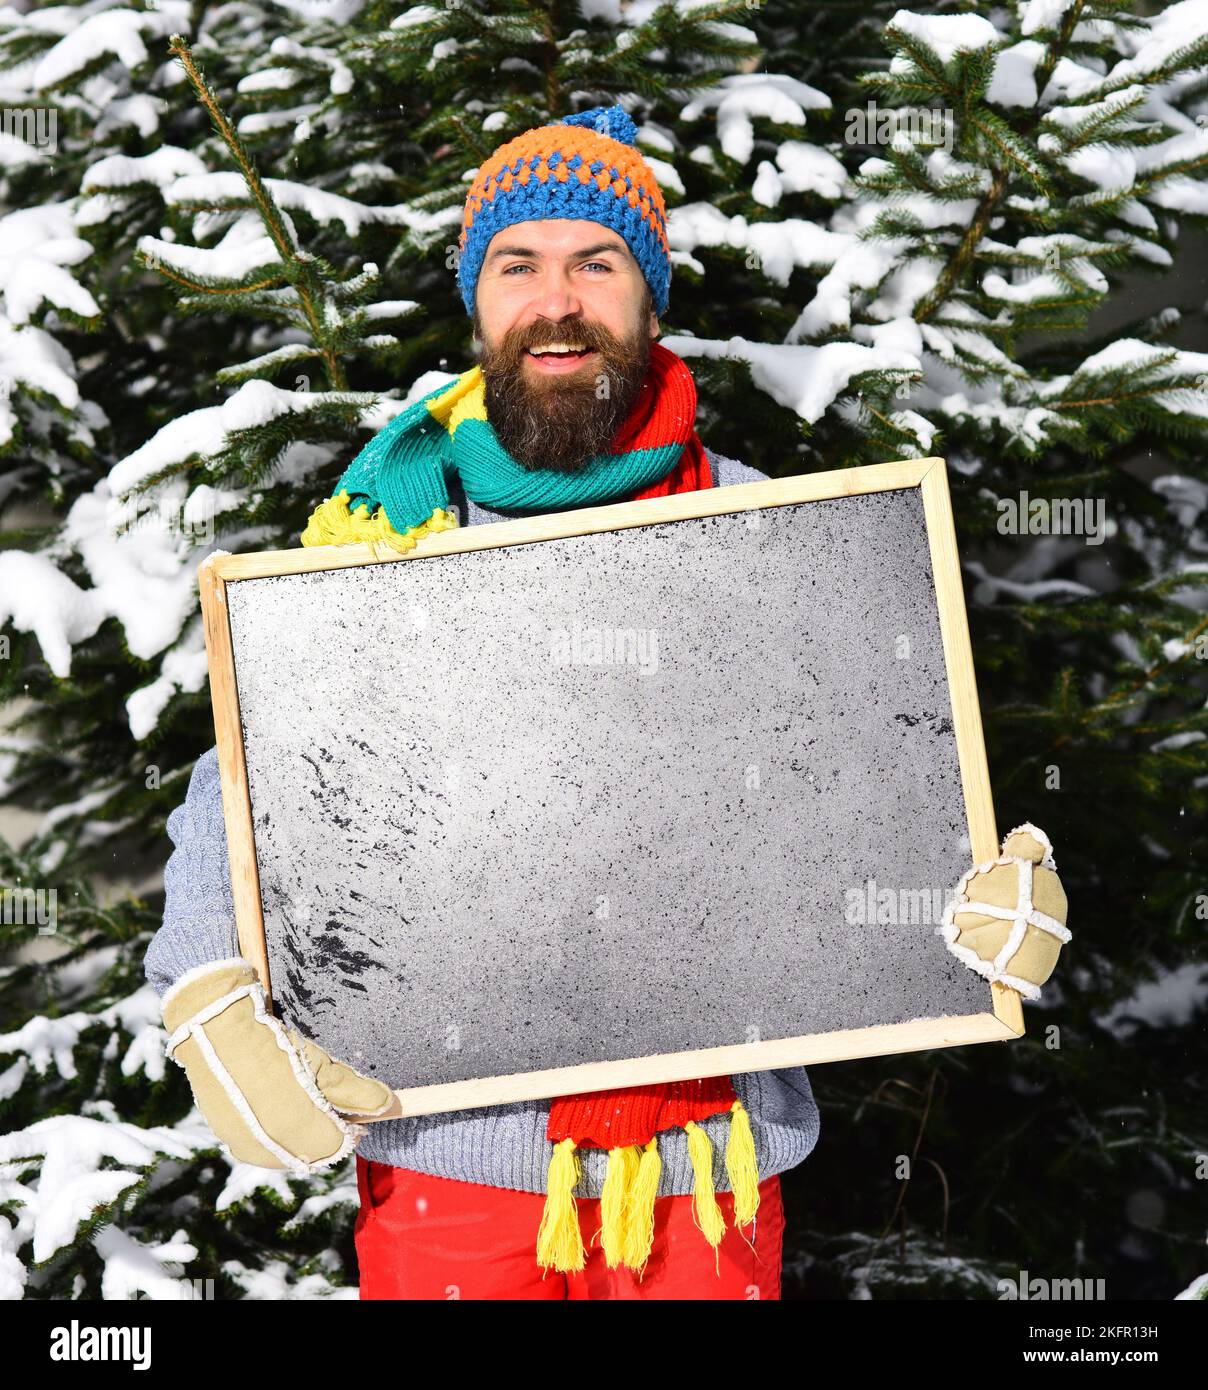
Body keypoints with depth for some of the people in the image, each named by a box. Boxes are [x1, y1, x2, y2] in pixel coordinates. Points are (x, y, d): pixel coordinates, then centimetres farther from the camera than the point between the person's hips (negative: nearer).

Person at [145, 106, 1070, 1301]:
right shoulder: (382, 529, 1)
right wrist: (214, 1011, -14)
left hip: (706, 1148, 1)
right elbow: (239, 799, 3)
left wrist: (1007, 886, -13)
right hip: (447, 1145, 0)